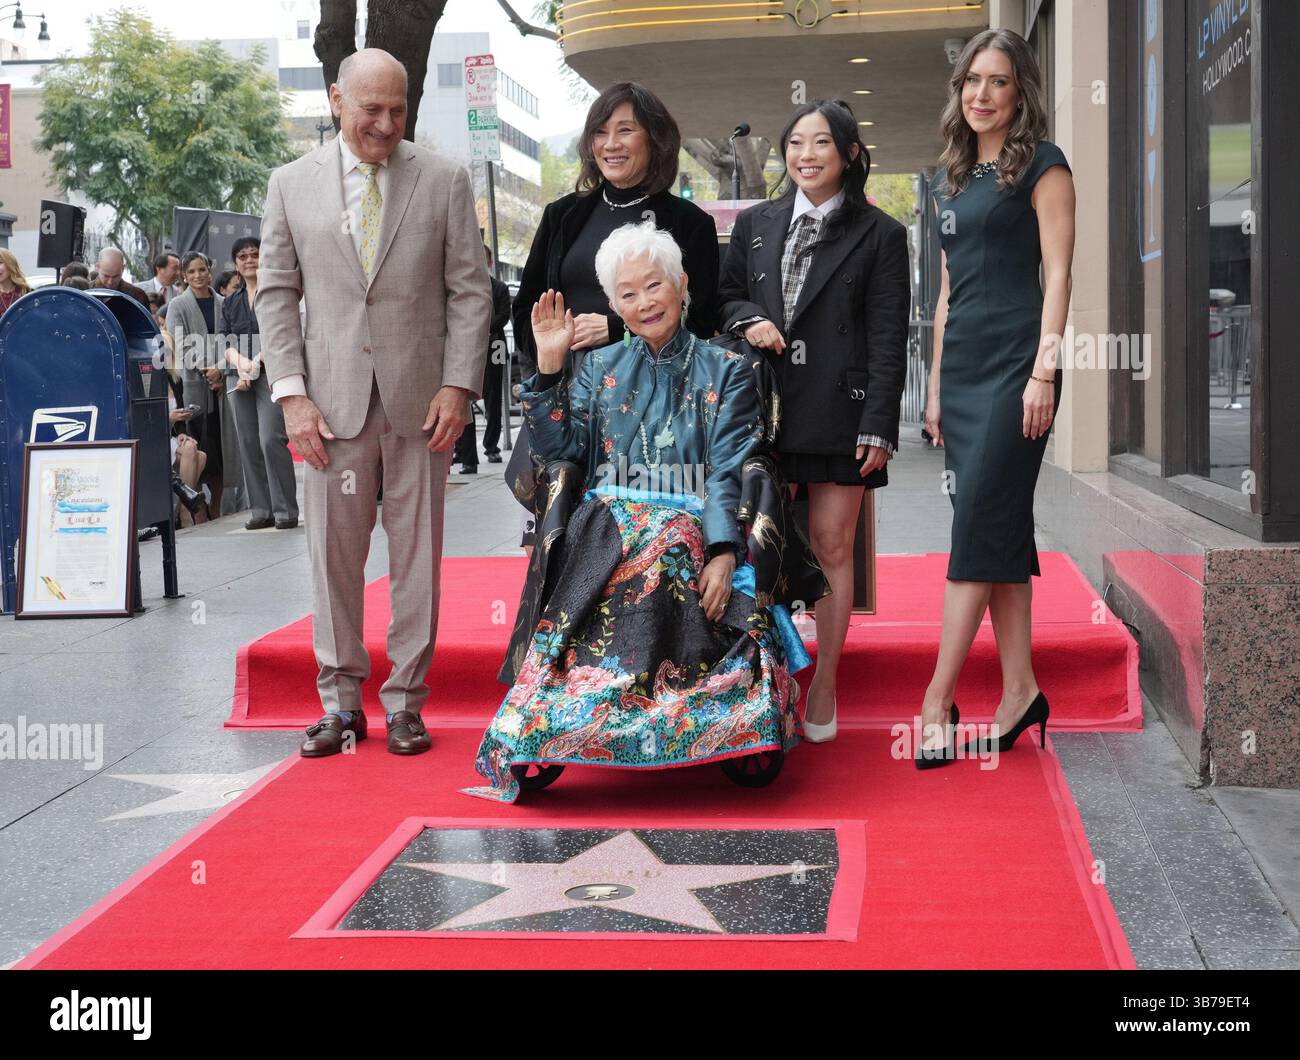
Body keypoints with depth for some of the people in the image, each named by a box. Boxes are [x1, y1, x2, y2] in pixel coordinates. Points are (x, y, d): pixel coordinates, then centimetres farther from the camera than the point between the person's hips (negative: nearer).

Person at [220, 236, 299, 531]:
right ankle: (261, 510, 8)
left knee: (270, 439, -16)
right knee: (248, 444, 3)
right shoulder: (231, 303, 19)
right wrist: (241, 364, -11)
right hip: (240, 379, 6)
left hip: (272, 374, -6)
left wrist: (258, 360, -16)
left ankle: (285, 510, -12)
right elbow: (226, 342, 9)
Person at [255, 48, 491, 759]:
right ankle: (341, 703, 14)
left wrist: (458, 385, -5)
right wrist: (291, 392, -3)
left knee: (416, 551, 4)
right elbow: (275, 294, 7)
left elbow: (470, 291, 4)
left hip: (419, 397, 0)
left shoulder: (443, 180, 5)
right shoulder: (291, 185, 7)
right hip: (331, 399, 1)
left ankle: (404, 701, 14)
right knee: (333, 552, 3)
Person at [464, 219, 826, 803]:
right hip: (606, 529, 2)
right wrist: (548, 365, 2)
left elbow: (729, 472, -1)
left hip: (693, 528, -2)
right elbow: (561, 448, 8)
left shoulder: (726, 370, 12)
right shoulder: (599, 368, 22)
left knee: (656, 562, -37)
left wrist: (722, 553, -16)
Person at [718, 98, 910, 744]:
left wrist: (878, 425, -9)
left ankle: (823, 688, 13)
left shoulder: (879, 235, 2)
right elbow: (724, 297, 21)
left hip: (839, 412, -3)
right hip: (765, 407, 3)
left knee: (832, 547, 2)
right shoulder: (755, 224, 13)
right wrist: (747, 320, -3)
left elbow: (888, 339, -2)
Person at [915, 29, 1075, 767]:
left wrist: (1045, 370, -16)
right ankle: (1021, 690, 11)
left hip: (1016, 363, -7)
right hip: (963, 367, 7)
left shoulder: (1041, 165, -1)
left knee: (979, 526, -10)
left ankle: (938, 702, -10)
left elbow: (1058, 271, -8)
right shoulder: (952, 179, 18)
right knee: (1001, 531, 7)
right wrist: (937, 385, 16)